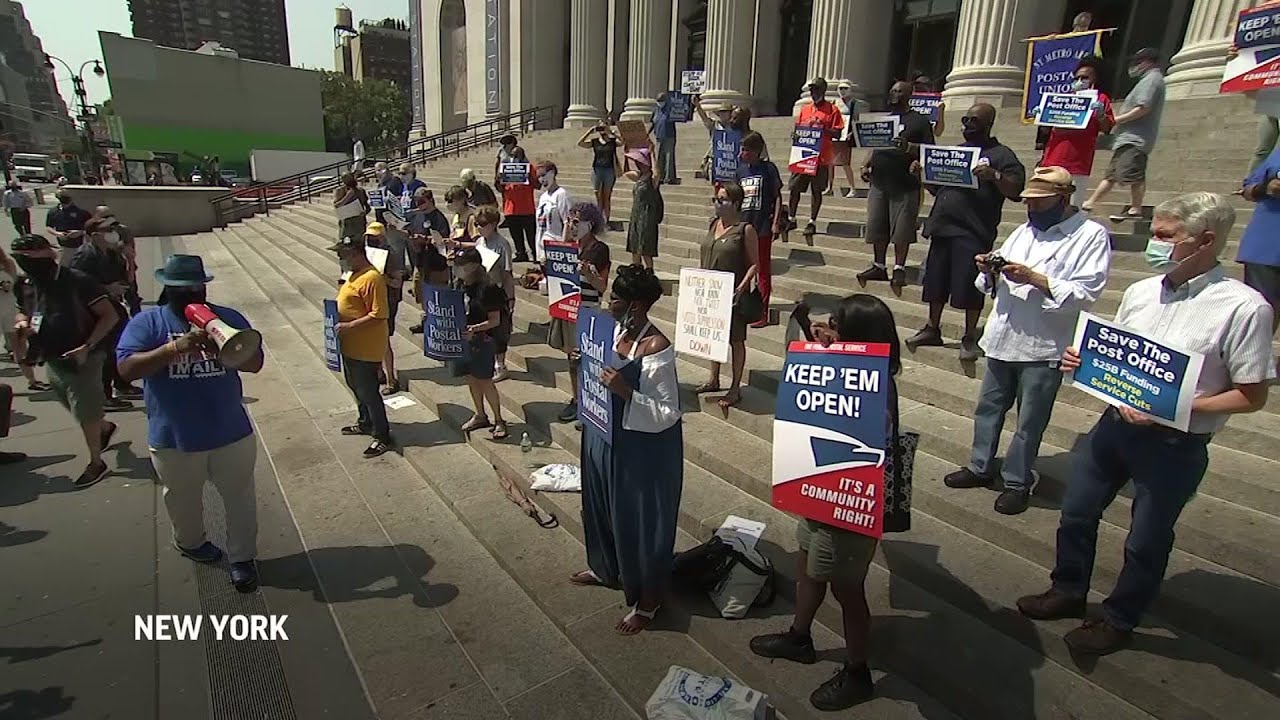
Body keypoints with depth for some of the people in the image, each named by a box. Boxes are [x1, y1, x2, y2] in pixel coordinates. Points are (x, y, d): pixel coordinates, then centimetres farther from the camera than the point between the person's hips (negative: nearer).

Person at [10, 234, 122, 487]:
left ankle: (96, 463, 21)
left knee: (85, 414, 4)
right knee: (79, 410, 21)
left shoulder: (77, 281, -20)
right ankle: (105, 428, 49)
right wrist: (22, 323, -5)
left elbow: (110, 316, -19)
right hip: (52, 361, 7)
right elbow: (23, 312, 19)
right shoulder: (27, 286, 0)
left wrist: (87, 347, -24)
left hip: (81, 359, -7)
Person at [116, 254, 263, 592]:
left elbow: (255, 363, -9)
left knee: (240, 498, 10)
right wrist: (175, 347, -31)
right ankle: (190, 542, 50)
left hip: (232, 434, 1)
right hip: (174, 439, 0)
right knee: (183, 500, 23)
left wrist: (223, 348, -28)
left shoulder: (228, 319, -1)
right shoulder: (147, 322, -6)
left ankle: (242, 558, 28)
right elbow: (127, 368, -19)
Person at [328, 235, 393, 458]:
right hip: (351, 346, 10)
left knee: (368, 392, -1)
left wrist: (349, 326, -25)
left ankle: (382, 437, 11)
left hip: (366, 349, -10)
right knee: (356, 387, 23)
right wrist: (339, 319, 7)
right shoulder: (355, 274, 10)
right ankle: (366, 423, 41)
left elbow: (379, 314, -26)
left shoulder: (371, 278, -22)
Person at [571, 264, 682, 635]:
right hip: (607, 438, 9)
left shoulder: (656, 348, -27)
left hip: (643, 451, -9)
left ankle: (647, 601, 31)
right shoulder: (616, 330, -2)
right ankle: (606, 569, 53)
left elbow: (666, 415, -26)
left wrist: (625, 392, -36)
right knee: (604, 506, 26)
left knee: (640, 521, 9)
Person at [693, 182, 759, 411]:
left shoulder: (745, 229, -10)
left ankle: (735, 389, 13)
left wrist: (742, 287, -22)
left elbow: (754, 263, -11)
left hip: (732, 294, -7)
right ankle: (714, 380, 32)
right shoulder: (713, 224, 9)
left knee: (735, 340, 4)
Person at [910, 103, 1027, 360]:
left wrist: (994, 175, -25)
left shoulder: (1001, 154, 1)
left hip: (973, 233, -6)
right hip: (942, 227, 6)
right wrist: (921, 173, 5)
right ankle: (933, 329, 25)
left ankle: (970, 338, 9)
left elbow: (1016, 190, -8)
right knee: (936, 282, 11)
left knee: (969, 287, -3)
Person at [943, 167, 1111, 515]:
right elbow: (996, 282, 13)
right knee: (988, 407, 17)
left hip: (1044, 347, -6)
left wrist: (1033, 278, -23)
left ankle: (1018, 482, 23)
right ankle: (980, 467, 33)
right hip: (1002, 339, 6)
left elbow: (1085, 293, -16)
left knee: (1030, 422, 7)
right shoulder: (1025, 230, 13)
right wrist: (990, 270, -9)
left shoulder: (1092, 236, -5)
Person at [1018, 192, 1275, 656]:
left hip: (1176, 444, -5)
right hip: (1116, 424, 6)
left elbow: (1252, 396, -12)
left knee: (1146, 542, 12)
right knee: (1076, 513, 17)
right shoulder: (1141, 292, 1)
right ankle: (1068, 591, 40)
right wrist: (1083, 360, -7)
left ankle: (1118, 621, 35)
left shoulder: (1243, 307, -16)